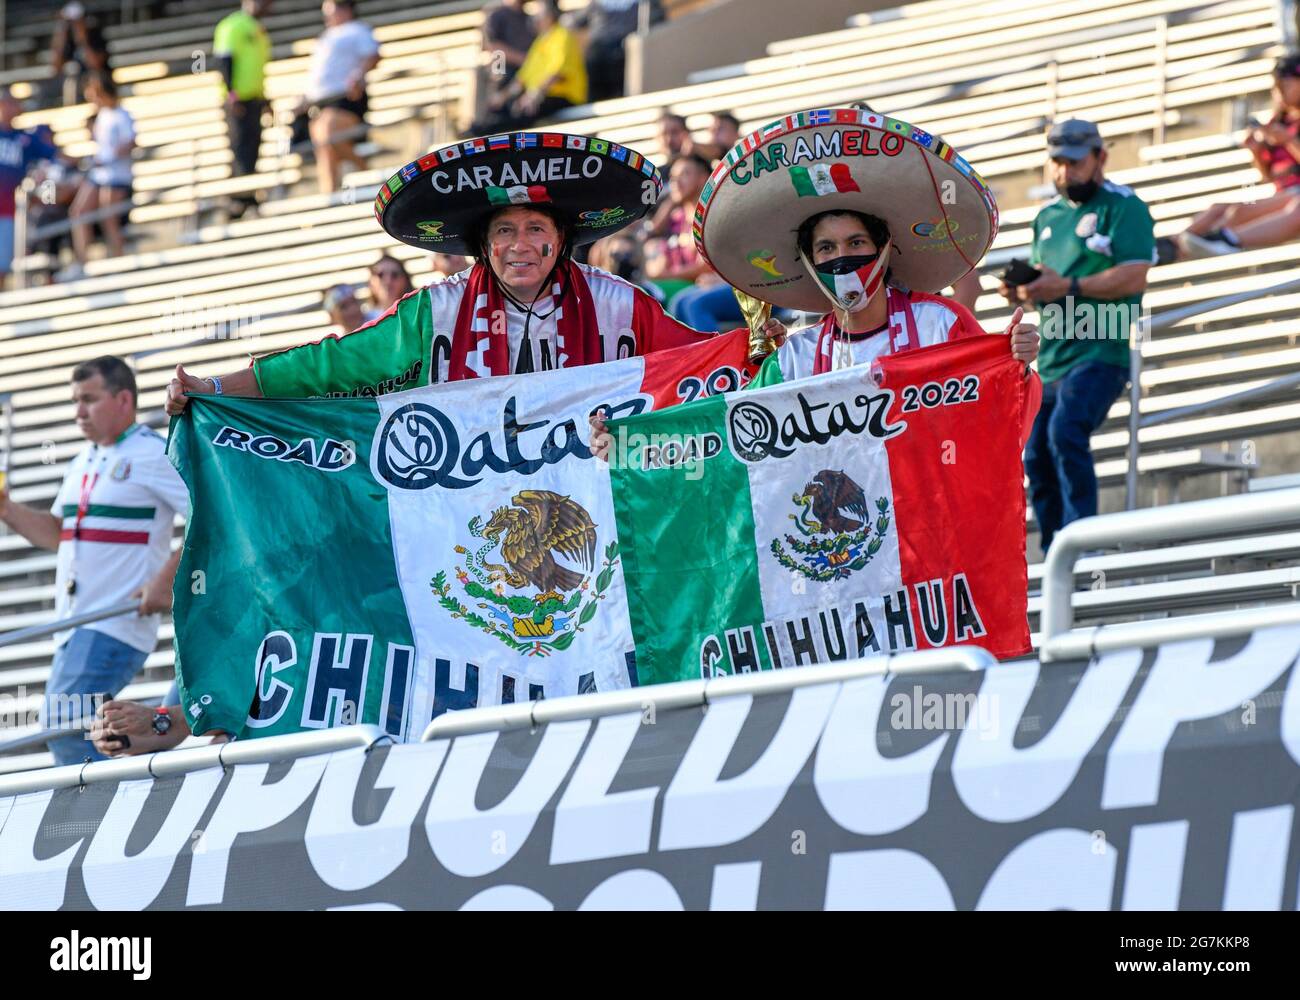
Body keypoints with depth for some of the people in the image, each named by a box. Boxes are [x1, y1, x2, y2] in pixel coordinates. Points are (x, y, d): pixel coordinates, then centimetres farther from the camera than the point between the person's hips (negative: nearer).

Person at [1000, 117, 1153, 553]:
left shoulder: (1123, 207, -3)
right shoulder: (1049, 215, 21)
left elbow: (1133, 277, -14)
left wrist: (1067, 286, -19)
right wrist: (1021, 290, 2)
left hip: (1100, 353, -8)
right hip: (1052, 355, 8)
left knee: (1066, 433, -26)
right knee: (1038, 456, 6)